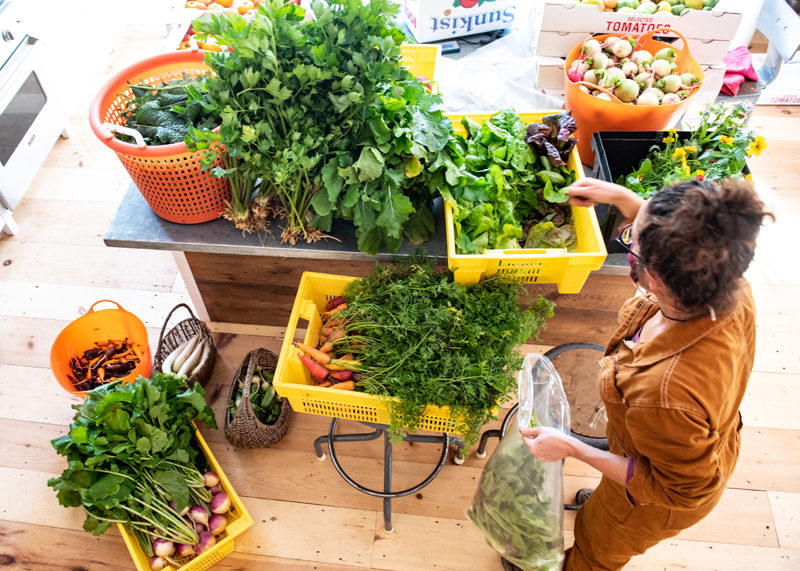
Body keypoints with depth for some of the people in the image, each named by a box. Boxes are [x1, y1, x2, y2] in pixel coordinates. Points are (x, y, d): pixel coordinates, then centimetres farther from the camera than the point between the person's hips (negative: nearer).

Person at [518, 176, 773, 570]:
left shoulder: (667, 393, -51)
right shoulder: (732, 292, -30)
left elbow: (680, 489, -30)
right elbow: (687, 244, -4)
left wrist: (571, 448, -28)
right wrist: (620, 197, -7)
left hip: (658, 504, -6)